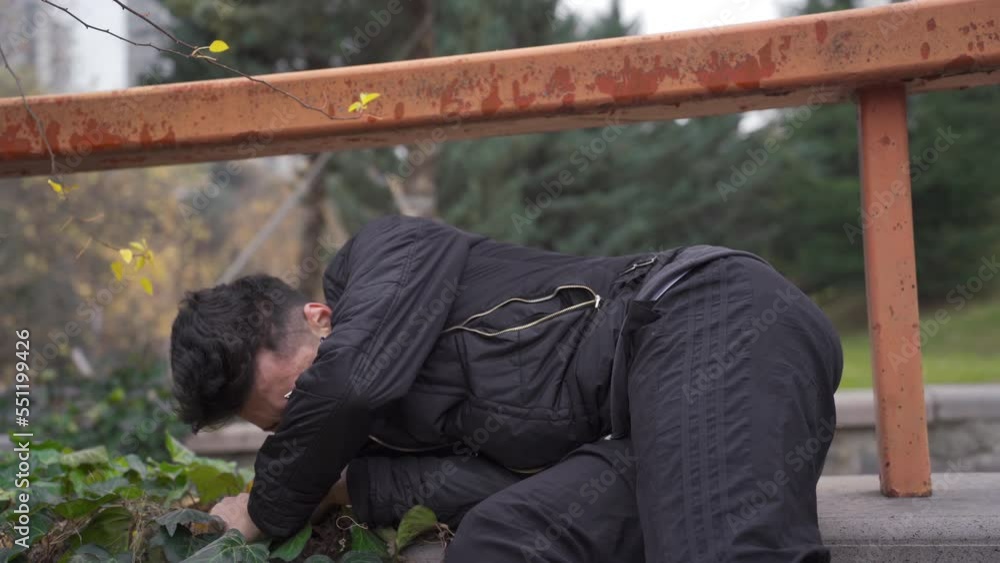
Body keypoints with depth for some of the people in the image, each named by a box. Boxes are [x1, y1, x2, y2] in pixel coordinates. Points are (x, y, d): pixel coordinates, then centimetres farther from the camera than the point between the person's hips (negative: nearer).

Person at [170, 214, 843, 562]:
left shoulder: (387, 251, 2)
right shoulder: (380, 424, 19)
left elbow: (343, 383, -17)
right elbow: (492, 476, 2)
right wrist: (337, 481, -1)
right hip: (636, 433, 8)